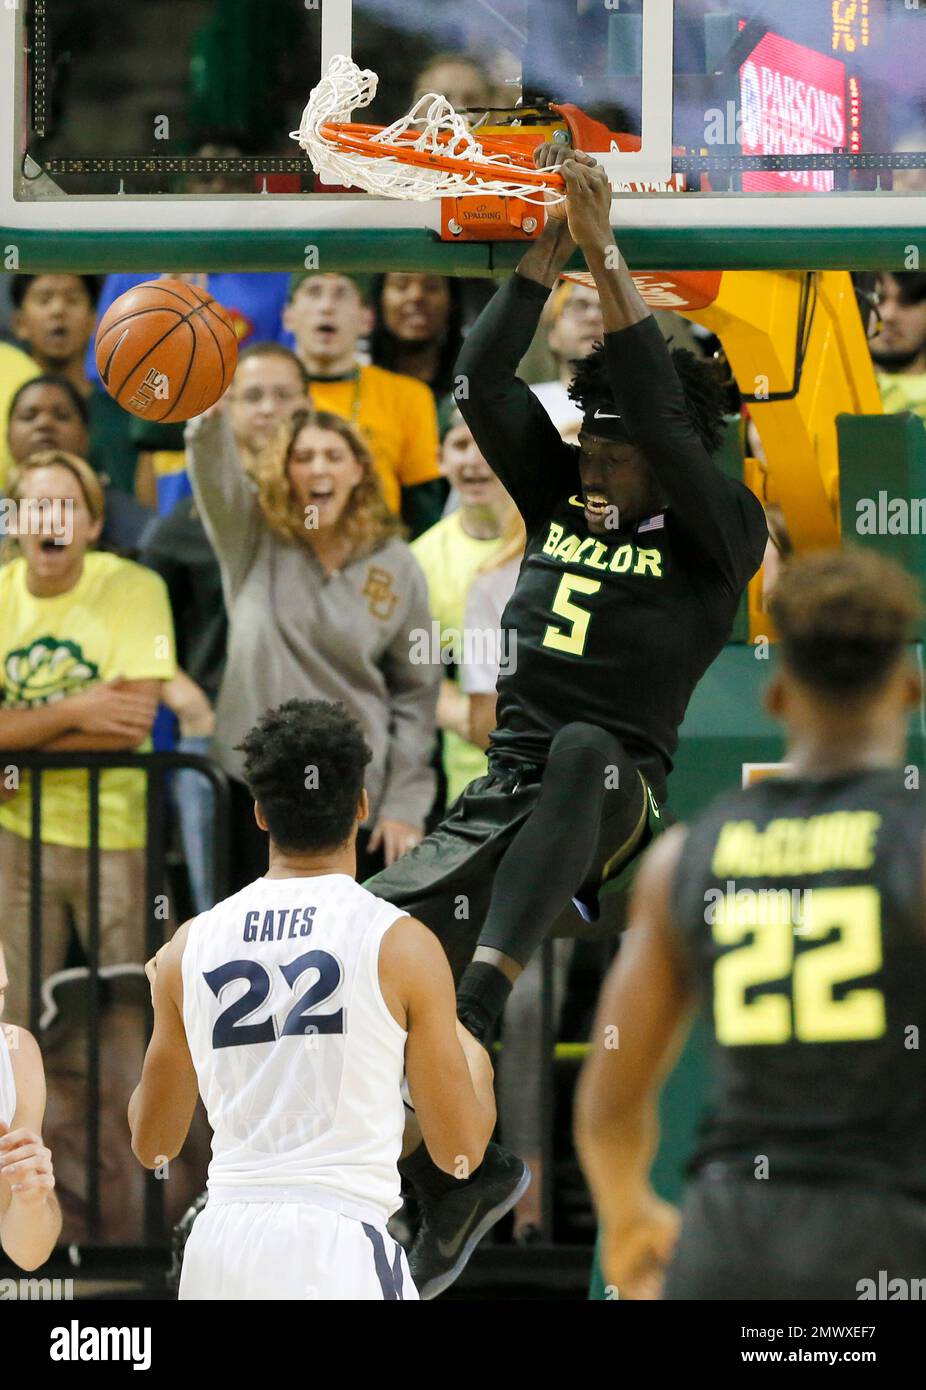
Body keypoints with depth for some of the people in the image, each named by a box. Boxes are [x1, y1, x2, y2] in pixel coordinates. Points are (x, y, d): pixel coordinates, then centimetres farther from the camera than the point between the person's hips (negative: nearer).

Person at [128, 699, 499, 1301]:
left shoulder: (191, 946, 8)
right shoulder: (401, 942, -3)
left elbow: (152, 1144, 18)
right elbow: (459, 1151, 0)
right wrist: (478, 1064, 22)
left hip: (219, 1250, 5)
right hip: (340, 1245, -5)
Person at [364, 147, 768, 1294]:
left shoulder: (718, 537, -3)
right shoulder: (561, 503, 12)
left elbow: (665, 417, -19)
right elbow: (485, 384, 2)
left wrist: (606, 257, -19)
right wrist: (549, 250, -6)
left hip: (617, 817, -5)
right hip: (502, 802, 5)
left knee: (584, 750, -42)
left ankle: (483, 997, -54)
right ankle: (455, 1188, -2)